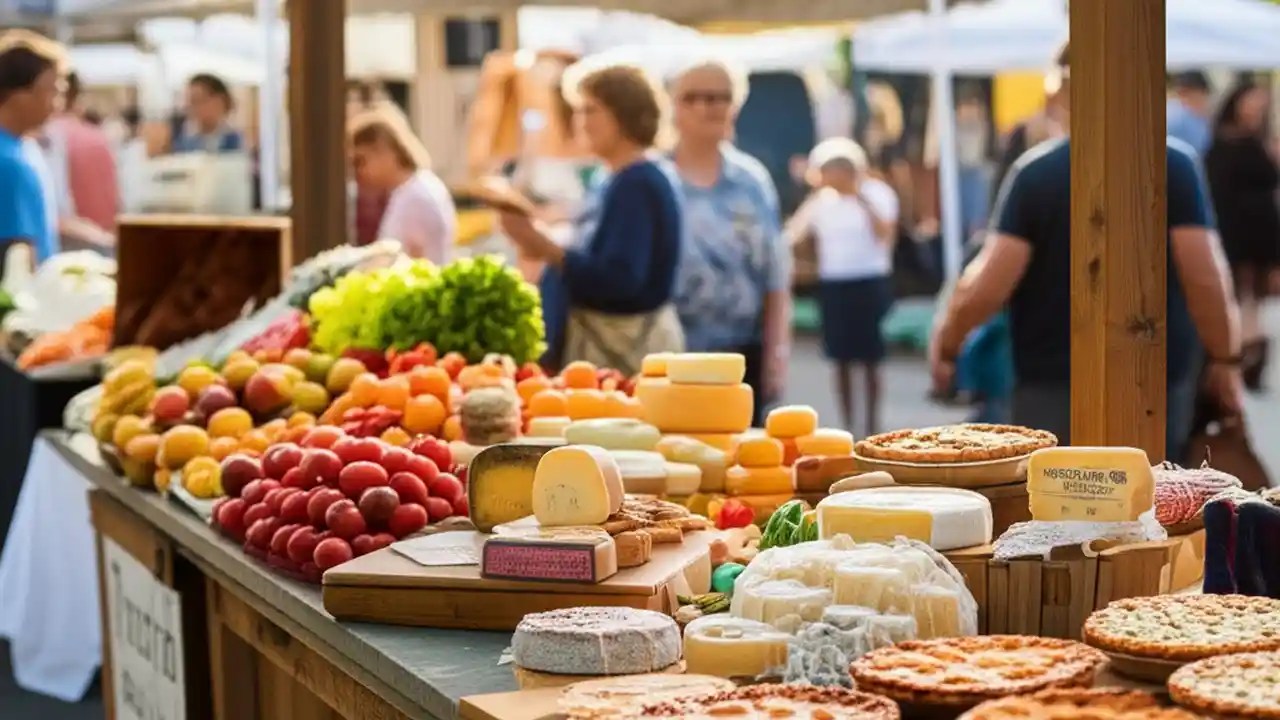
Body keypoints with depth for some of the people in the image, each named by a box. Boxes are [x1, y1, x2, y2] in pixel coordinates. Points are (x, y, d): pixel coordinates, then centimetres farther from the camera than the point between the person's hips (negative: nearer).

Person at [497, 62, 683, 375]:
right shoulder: (612, 180, 14)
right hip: (597, 343, 10)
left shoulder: (639, 184, -17)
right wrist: (544, 246, 2)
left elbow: (619, 278, -25)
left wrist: (546, 248, -26)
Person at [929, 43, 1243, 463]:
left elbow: (990, 284, -11)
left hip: (1055, 387, -1)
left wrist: (945, 343, 5)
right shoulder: (1174, 165, -5)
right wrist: (1225, 358, 4)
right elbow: (1204, 277, -10)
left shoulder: (1035, 171, -7)